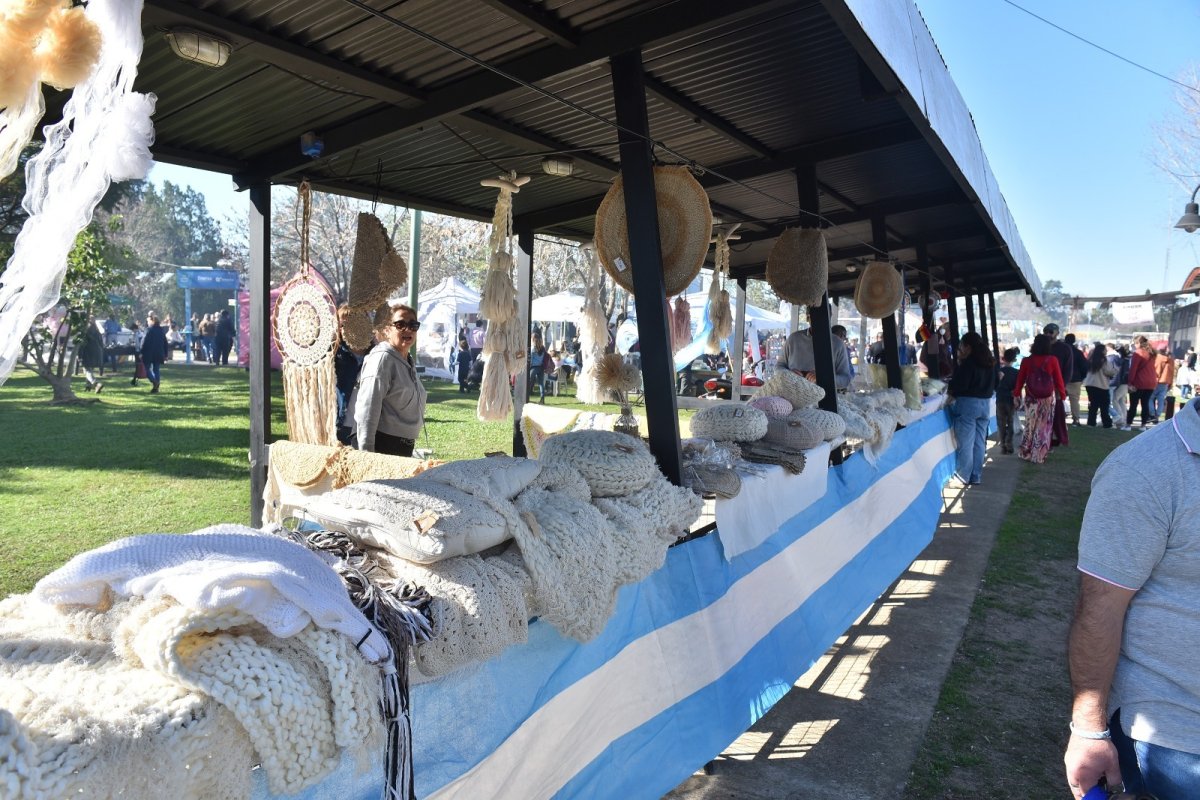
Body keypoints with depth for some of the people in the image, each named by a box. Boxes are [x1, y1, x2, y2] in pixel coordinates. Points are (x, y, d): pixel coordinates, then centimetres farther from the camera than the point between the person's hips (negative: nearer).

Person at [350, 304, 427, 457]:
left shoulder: (407, 360, 13)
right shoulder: (382, 358, -14)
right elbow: (367, 409, -21)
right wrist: (366, 453, -24)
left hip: (404, 447, 9)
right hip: (382, 445, -9)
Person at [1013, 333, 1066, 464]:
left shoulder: (1026, 360, -5)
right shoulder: (1052, 360, -8)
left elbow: (1020, 379, 2)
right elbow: (1058, 379, -3)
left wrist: (1016, 394, 12)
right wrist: (1063, 394, 10)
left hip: (1031, 398, 1)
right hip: (1048, 398, -1)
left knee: (1031, 426, 14)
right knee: (1044, 427, 8)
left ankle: (1026, 452, 19)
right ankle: (1039, 456, 11)